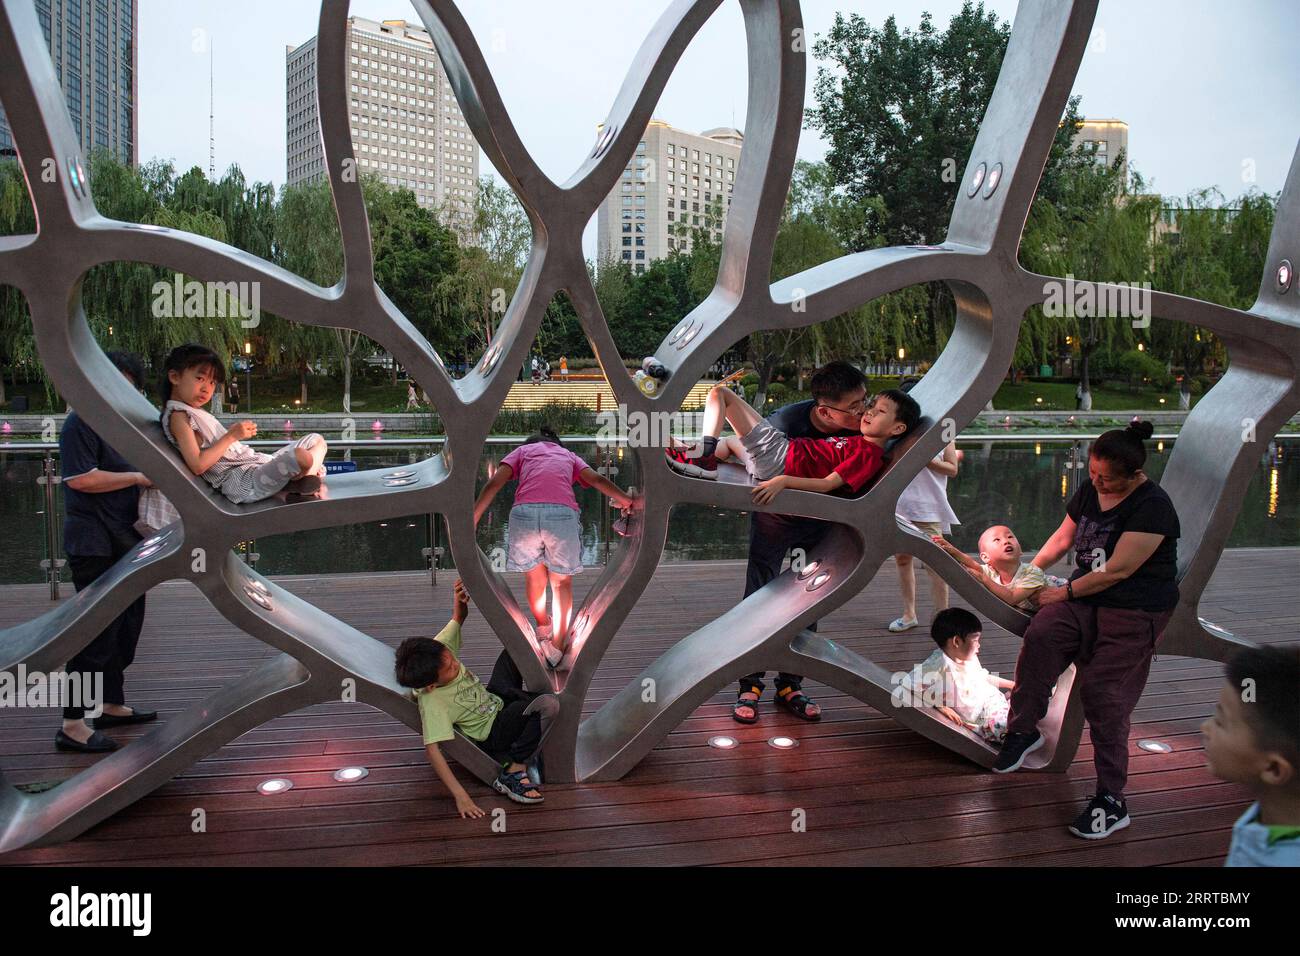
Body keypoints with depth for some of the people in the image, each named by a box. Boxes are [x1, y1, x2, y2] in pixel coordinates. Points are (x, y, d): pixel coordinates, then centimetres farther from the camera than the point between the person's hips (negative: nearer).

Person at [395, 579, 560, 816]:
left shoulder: (439, 652, -16)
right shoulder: (432, 703, -35)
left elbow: (458, 618, -2)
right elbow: (432, 749, -39)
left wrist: (460, 602, -25)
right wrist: (460, 795, -44)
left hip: (495, 699, 8)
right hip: (494, 735, -8)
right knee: (548, 705, -34)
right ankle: (514, 772, -24)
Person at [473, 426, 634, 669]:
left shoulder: (522, 451, 31)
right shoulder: (569, 456, 33)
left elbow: (494, 483, 14)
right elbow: (598, 480, 12)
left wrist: (470, 522, 10)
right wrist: (628, 502, 6)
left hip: (524, 513, 0)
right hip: (563, 514, 0)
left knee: (533, 575, 25)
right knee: (562, 582, 20)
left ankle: (543, 629, 42)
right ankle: (557, 649, 20)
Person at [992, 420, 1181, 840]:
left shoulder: (1152, 507, -17)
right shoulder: (1088, 491, 7)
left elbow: (1118, 571, -18)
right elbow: (1062, 538, 20)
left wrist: (1063, 593, -11)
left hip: (1134, 614, -6)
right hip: (1085, 600, 6)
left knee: (1104, 695, -10)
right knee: (1040, 635, -25)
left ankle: (1111, 801, 2)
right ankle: (1023, 729, -11)